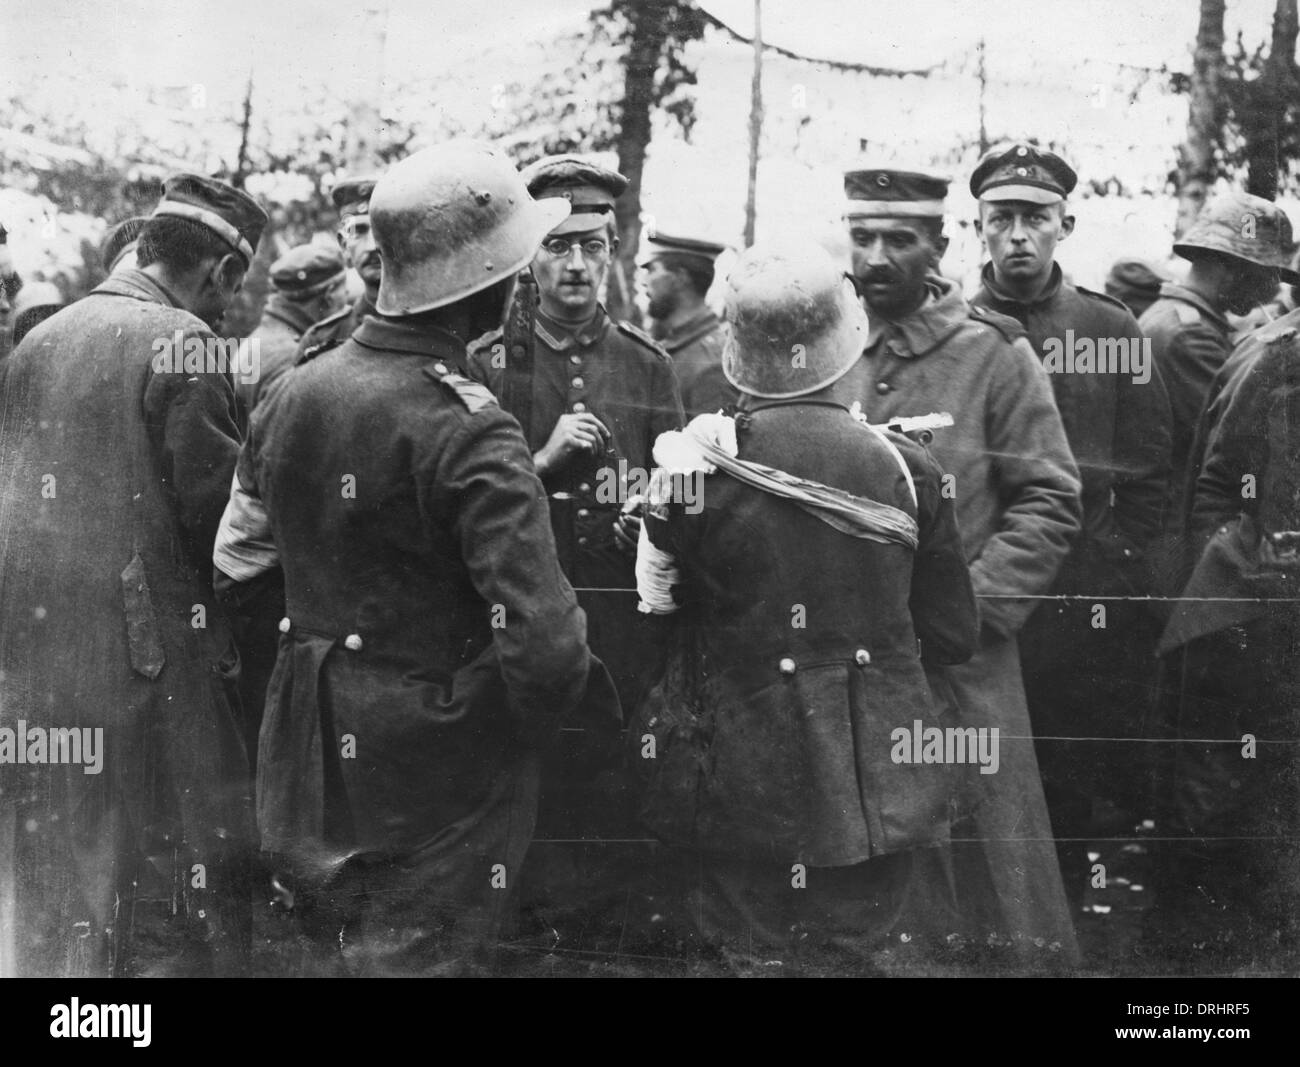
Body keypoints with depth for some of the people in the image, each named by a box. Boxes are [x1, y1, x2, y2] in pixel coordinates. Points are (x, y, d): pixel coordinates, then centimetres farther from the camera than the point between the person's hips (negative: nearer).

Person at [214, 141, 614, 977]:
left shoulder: (292, 394, 0)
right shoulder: (470, 434, -23)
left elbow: (237, 558, 11)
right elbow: (545, 647, -27)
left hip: (310, 777, 7)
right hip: (436, 798, -7)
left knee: (341, 953, 23)